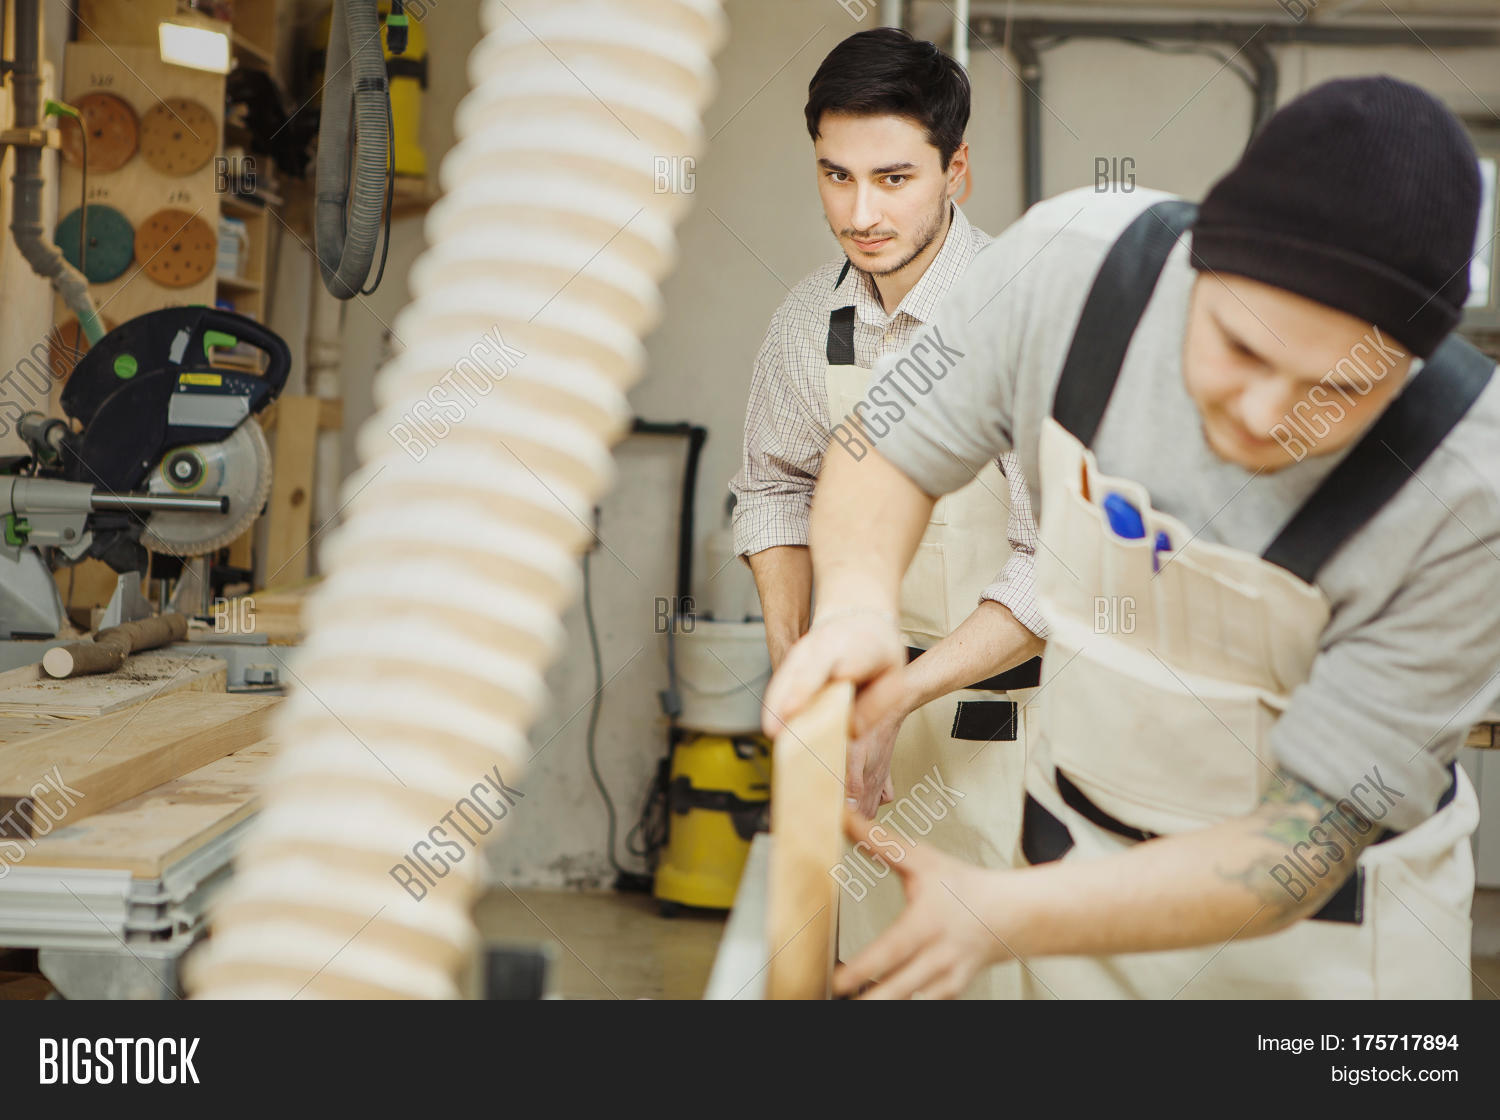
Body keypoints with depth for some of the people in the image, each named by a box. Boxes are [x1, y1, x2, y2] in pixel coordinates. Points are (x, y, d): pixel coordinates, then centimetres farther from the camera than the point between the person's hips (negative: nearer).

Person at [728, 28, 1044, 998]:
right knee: (865, 958, 13)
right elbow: (775, 485, 12)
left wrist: (897, 699, -26)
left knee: (1000, 965, -3)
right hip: (866, 696, 5)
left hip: (1002, 706, -5)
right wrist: (793, 669, 0)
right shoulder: (811, 320, -2)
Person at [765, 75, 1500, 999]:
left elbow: (1307, 847, -26)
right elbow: (891, 451, -7)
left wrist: (999, 917, -36)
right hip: (1081, 846, 3)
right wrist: (858, 603, -28)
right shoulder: (1070, 265, -24)